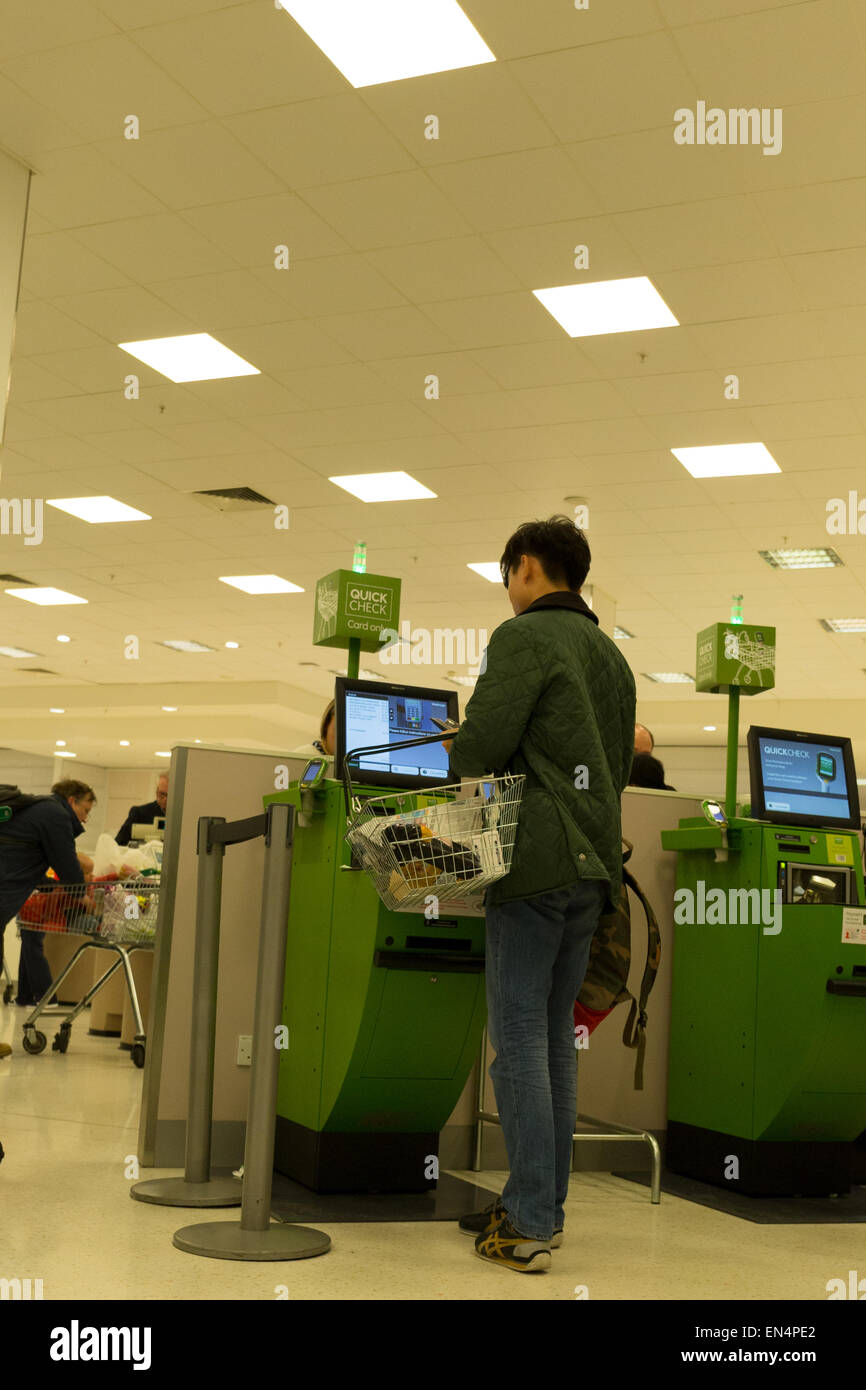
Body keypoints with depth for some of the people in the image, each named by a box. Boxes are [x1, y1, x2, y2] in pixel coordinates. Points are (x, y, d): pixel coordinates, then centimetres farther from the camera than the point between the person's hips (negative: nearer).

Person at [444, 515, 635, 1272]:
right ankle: (544, 1204, 18)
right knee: (556, 1034, 12)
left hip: (536, 860, -8)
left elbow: (482, 745, -14)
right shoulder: (611, 653, 20)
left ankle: (530, 1223, -3)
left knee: (520, 1036, -4)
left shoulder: (523, 638, -6)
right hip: (594, 862, 8)